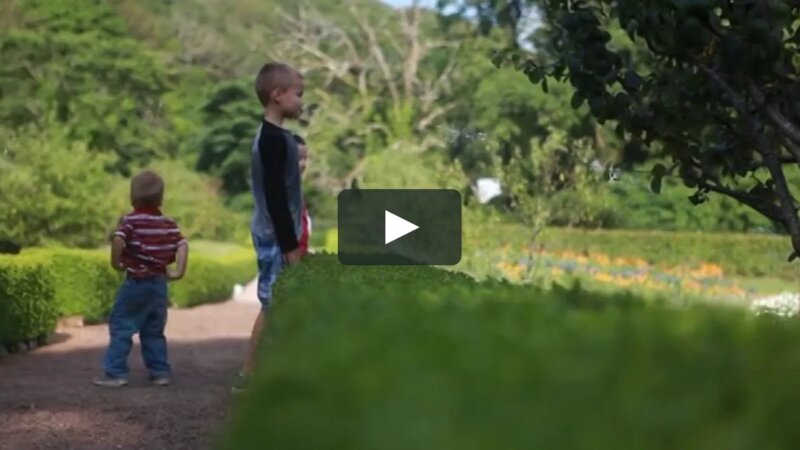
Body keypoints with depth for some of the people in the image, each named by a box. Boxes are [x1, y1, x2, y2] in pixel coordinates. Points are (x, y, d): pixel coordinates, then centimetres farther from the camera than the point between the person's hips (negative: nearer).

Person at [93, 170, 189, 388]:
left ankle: (115, 372, -4)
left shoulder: (130, 220, -8)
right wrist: (178, 271, -4)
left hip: (136, 282, -5)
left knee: (121, 326, 0)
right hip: (159, 283, 5)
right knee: (154, 331, 15)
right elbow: (183, 245, -4)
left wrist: (116, 262, -12)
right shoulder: (169, 223, 6)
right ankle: (160, 372, 14)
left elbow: (118, 240, -25)